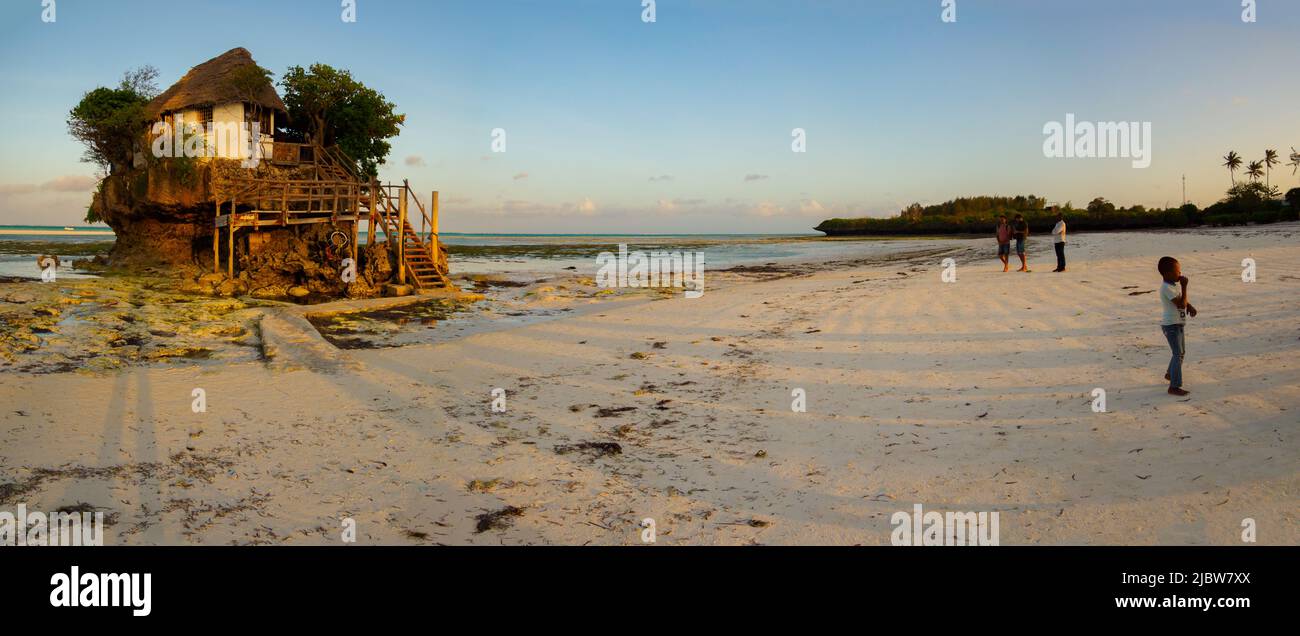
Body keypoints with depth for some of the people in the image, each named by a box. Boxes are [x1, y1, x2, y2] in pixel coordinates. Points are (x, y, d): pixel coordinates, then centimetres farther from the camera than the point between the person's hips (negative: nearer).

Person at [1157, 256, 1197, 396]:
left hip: (1178, 323, 10)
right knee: (1178, 354, -11)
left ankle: (1170, 374, 43)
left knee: (1181, 352, 23)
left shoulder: (1175, 284, 7)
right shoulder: (1167, 288, -23)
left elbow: (1184, 301, 19)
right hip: (1171, 325, -10)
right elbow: (1181, 304, -28)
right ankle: (1174, 387, -10)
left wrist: (1190, 307, -1)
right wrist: (1184, 286, -23)